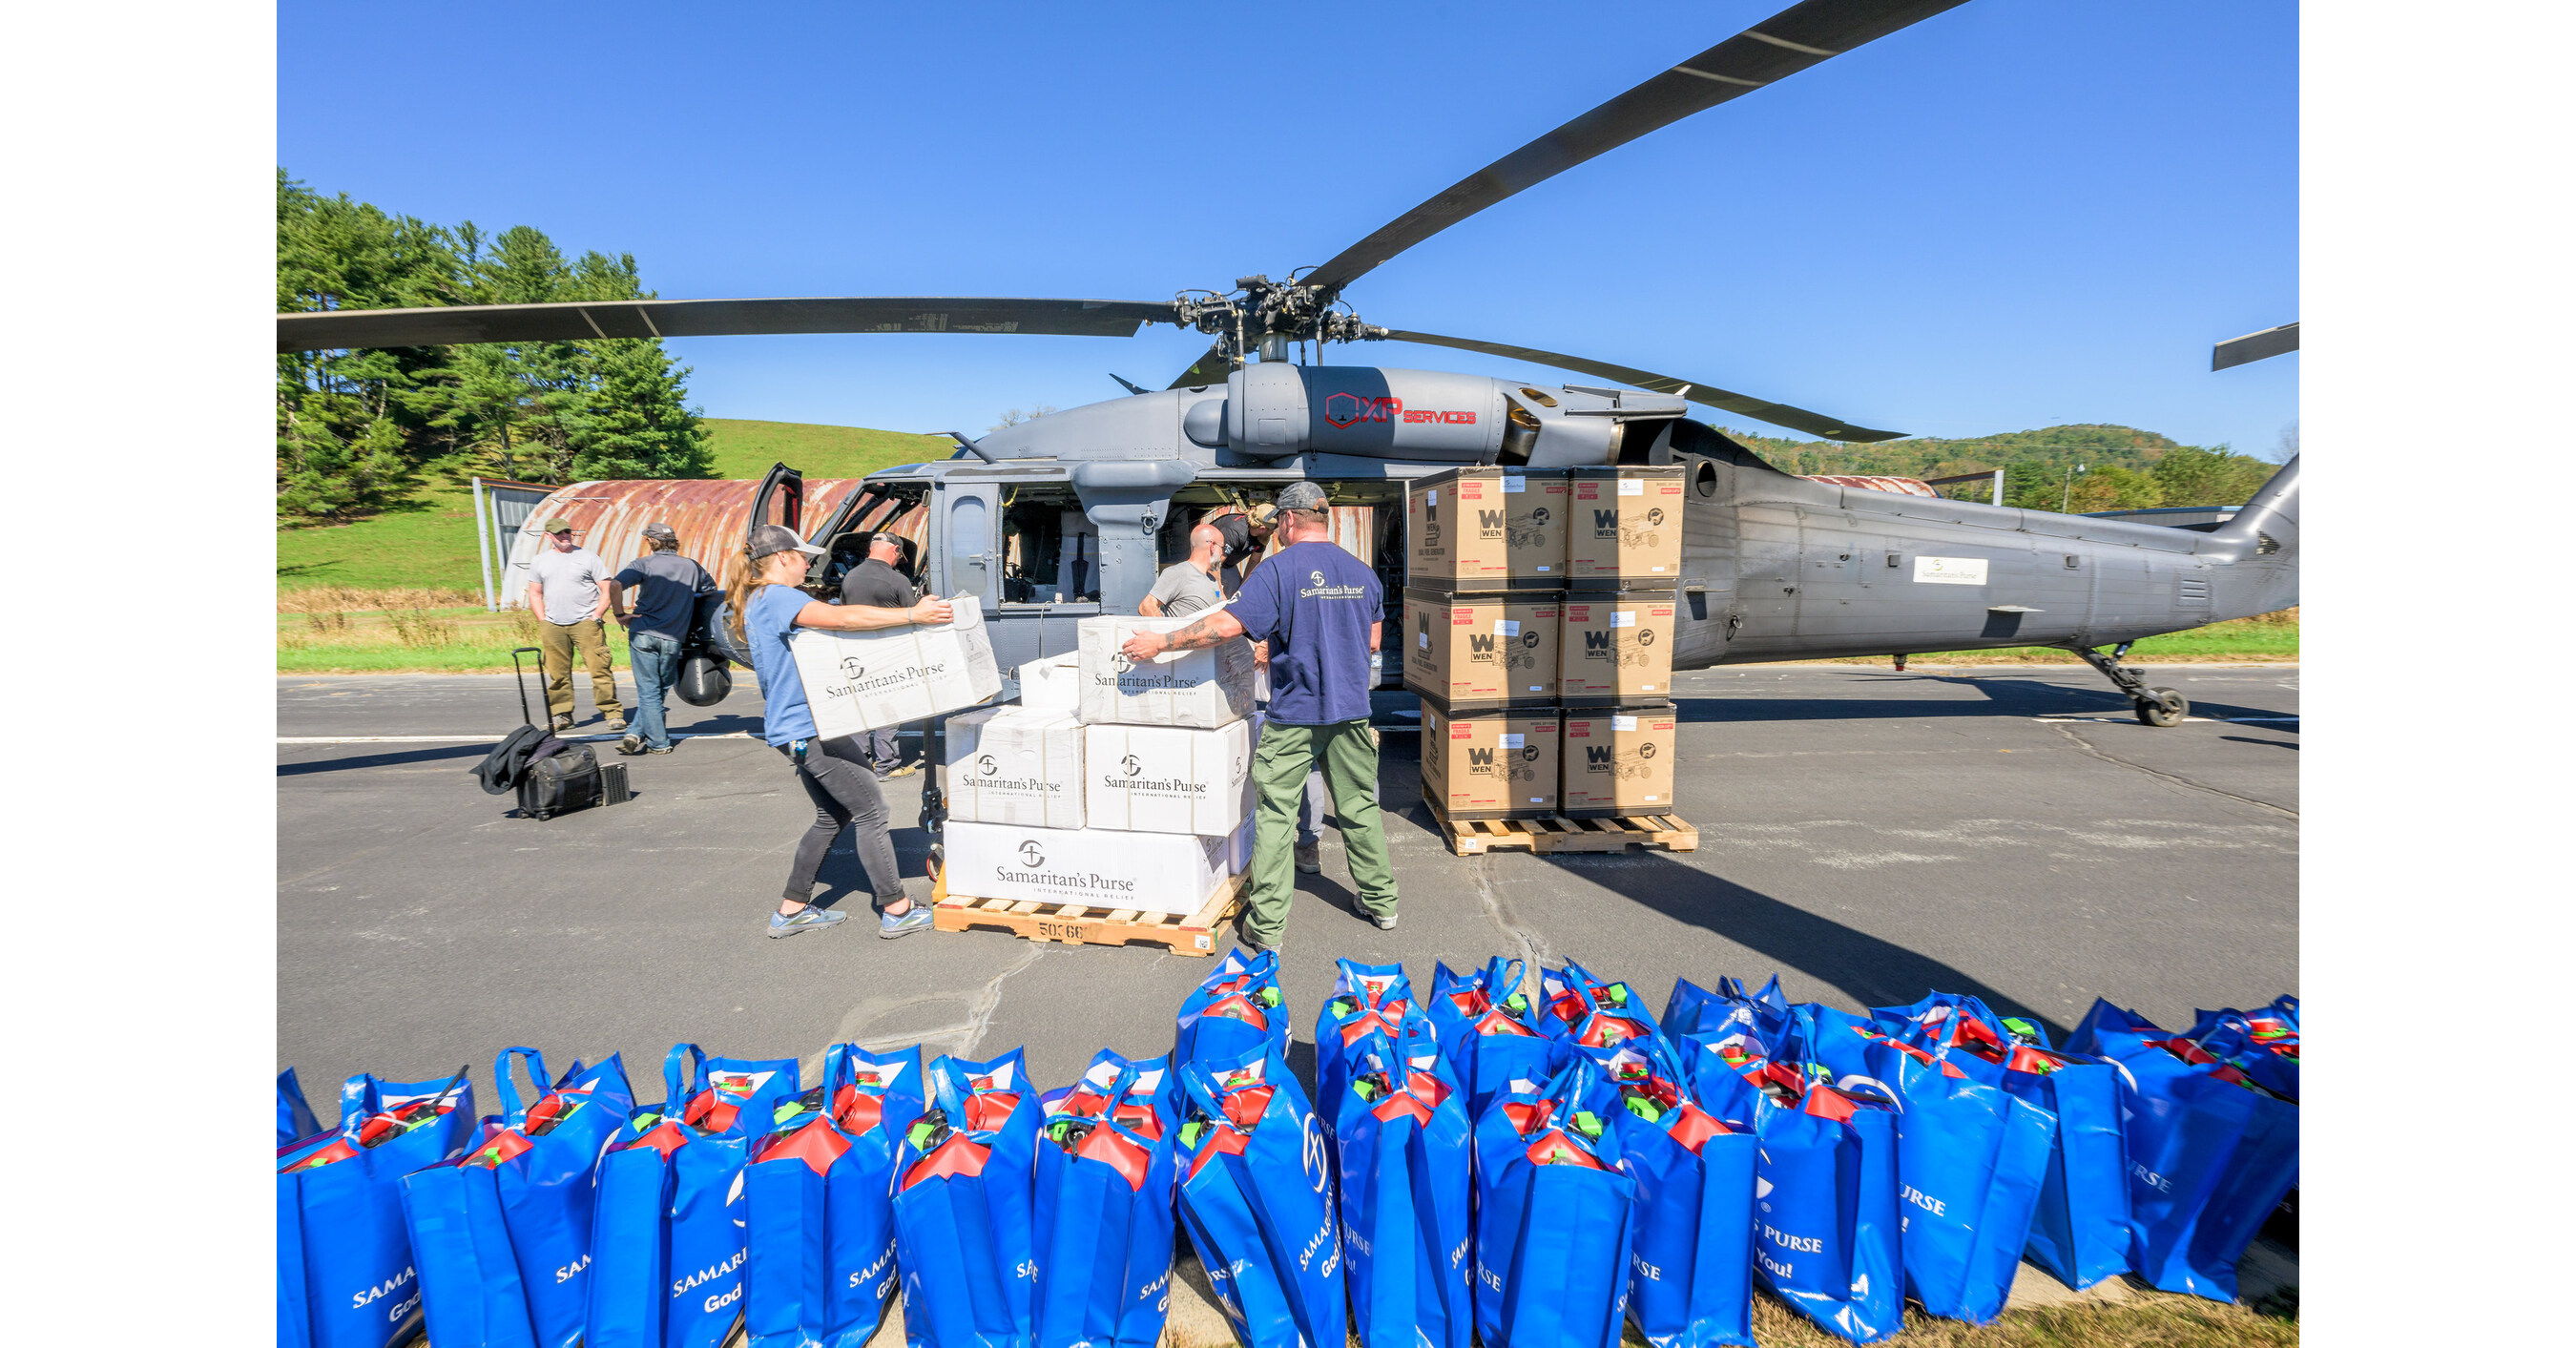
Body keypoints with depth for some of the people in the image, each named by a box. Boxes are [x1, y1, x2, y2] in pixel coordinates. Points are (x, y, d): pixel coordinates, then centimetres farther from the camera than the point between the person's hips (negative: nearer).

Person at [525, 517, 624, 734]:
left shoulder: (588, 557, 4)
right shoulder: (539, 561, 14)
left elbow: (607, 590, 3)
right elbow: (535, 594, 20)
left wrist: (595, 617, -5)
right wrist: (543, 621, 8)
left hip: (585, 623, -3)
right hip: (552, 626, 3)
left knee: (600, 669, -10)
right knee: (557, 674, 4)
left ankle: (613, 713, -6)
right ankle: (561, 715, 14)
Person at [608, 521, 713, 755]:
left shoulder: (645, 563, -2)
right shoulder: (692, 567, 8)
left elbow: (615, 585, -18)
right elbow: (711, 589, 24)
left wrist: (620, 614, -6)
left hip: (643, 634, -2)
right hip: (673, 639, 2)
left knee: (648, 691, 5)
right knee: (659, 690, 16)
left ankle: (659, 742, 5)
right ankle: (637, 734, 10)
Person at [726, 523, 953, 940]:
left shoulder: (756, 603, 18)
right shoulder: (777, 597, -15)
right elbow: (841, 617, -29)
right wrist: (912, 615, -30)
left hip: (794, 730, 11)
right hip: (810, 728, -11)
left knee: (832, 815, 19)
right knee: (871, 812, -4)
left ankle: (791, 910, 24)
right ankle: (896, 911, 1)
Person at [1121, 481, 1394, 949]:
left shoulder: (1278, 569, -11)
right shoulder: (1362, 573, 6)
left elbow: (1228, 625, -19)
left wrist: (1162, 642, -11)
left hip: (1294, 713, -5)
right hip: (1352, 712, 5)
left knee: (1275, 815, 3)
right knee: (1360, 808, 16)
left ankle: (1267, 925, 7)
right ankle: (1381, 902, 27)